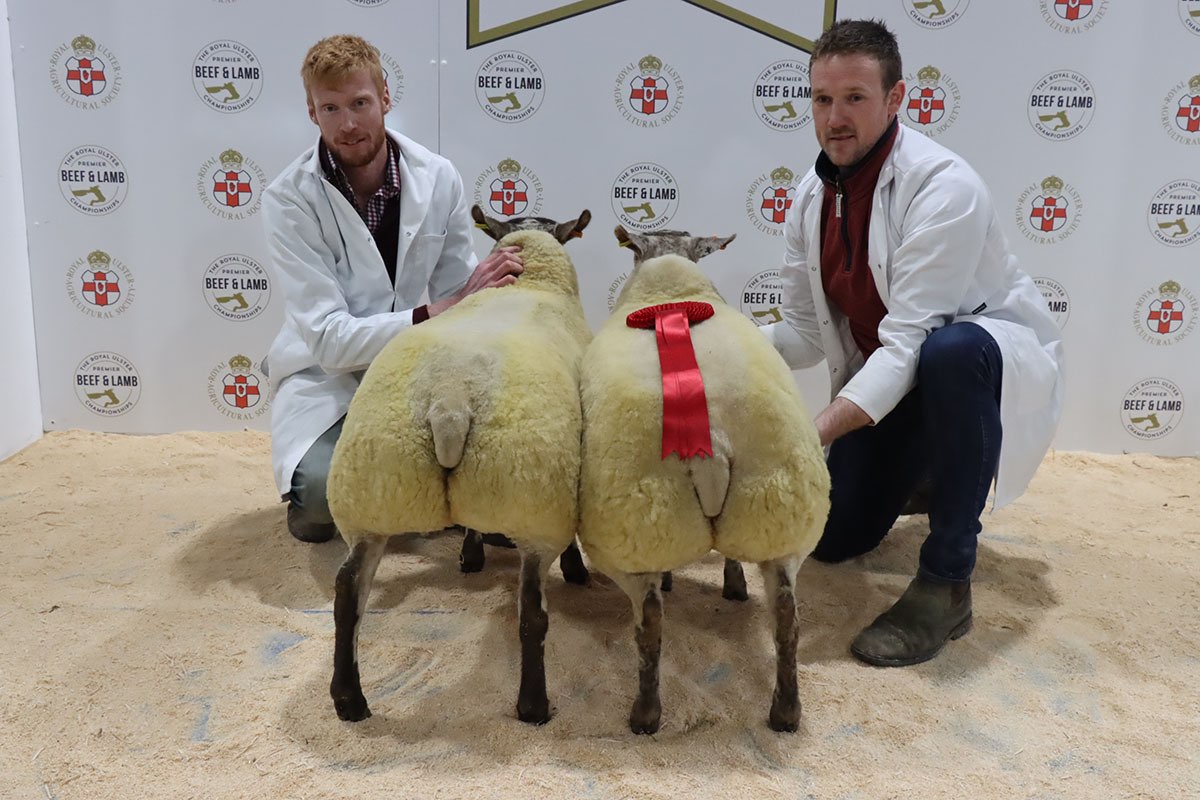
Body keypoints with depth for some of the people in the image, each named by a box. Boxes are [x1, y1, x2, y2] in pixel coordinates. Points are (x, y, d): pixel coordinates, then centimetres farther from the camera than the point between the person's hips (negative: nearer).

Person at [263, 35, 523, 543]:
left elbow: (453, 288, 3)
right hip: (327, 372, -3)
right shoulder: (289, 198, -16)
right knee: (323, 491, -31)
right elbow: (329, 338, -22)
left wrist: (486, 282, -19)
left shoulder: (438, 178, -6)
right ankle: (313, 505, 9)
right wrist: (433, 315, -31)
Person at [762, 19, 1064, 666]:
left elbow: (909, 340, -33)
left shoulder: (943, 187, -26)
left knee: (952, 351, -43)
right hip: (884, 376, 7)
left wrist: (822, 427, -44)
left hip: (990, 357, -6)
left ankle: (946, 582, -27)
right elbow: (805, 331, -1)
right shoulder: (812, 194, -4)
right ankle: (925, 476, 36)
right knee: (834, 536, 2)